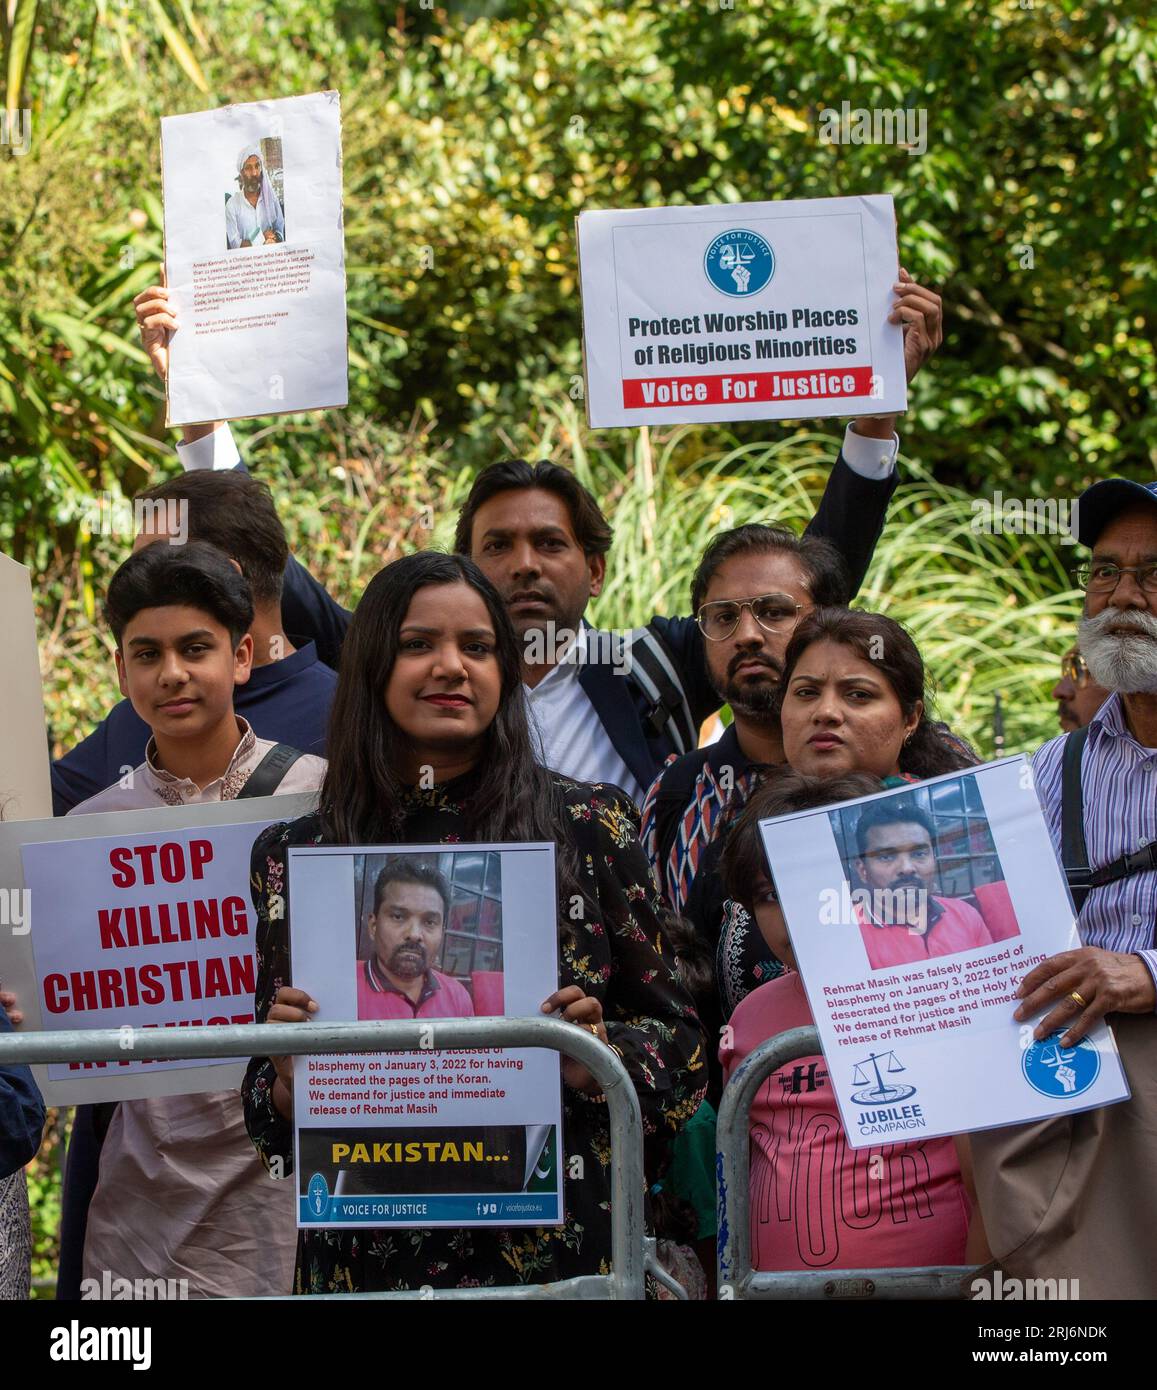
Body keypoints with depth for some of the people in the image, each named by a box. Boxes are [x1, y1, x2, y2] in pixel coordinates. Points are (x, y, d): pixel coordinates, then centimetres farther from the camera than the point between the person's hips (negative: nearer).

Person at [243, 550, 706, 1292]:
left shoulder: (592, 826, 3)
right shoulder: (297, 854, 7)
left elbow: (679, 1042, 5)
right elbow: (270, 1109, 12)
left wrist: (596, 1056, -15)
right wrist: (287, 1076, -10)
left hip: (558, 1238, -1)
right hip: (368, 1248, 1)